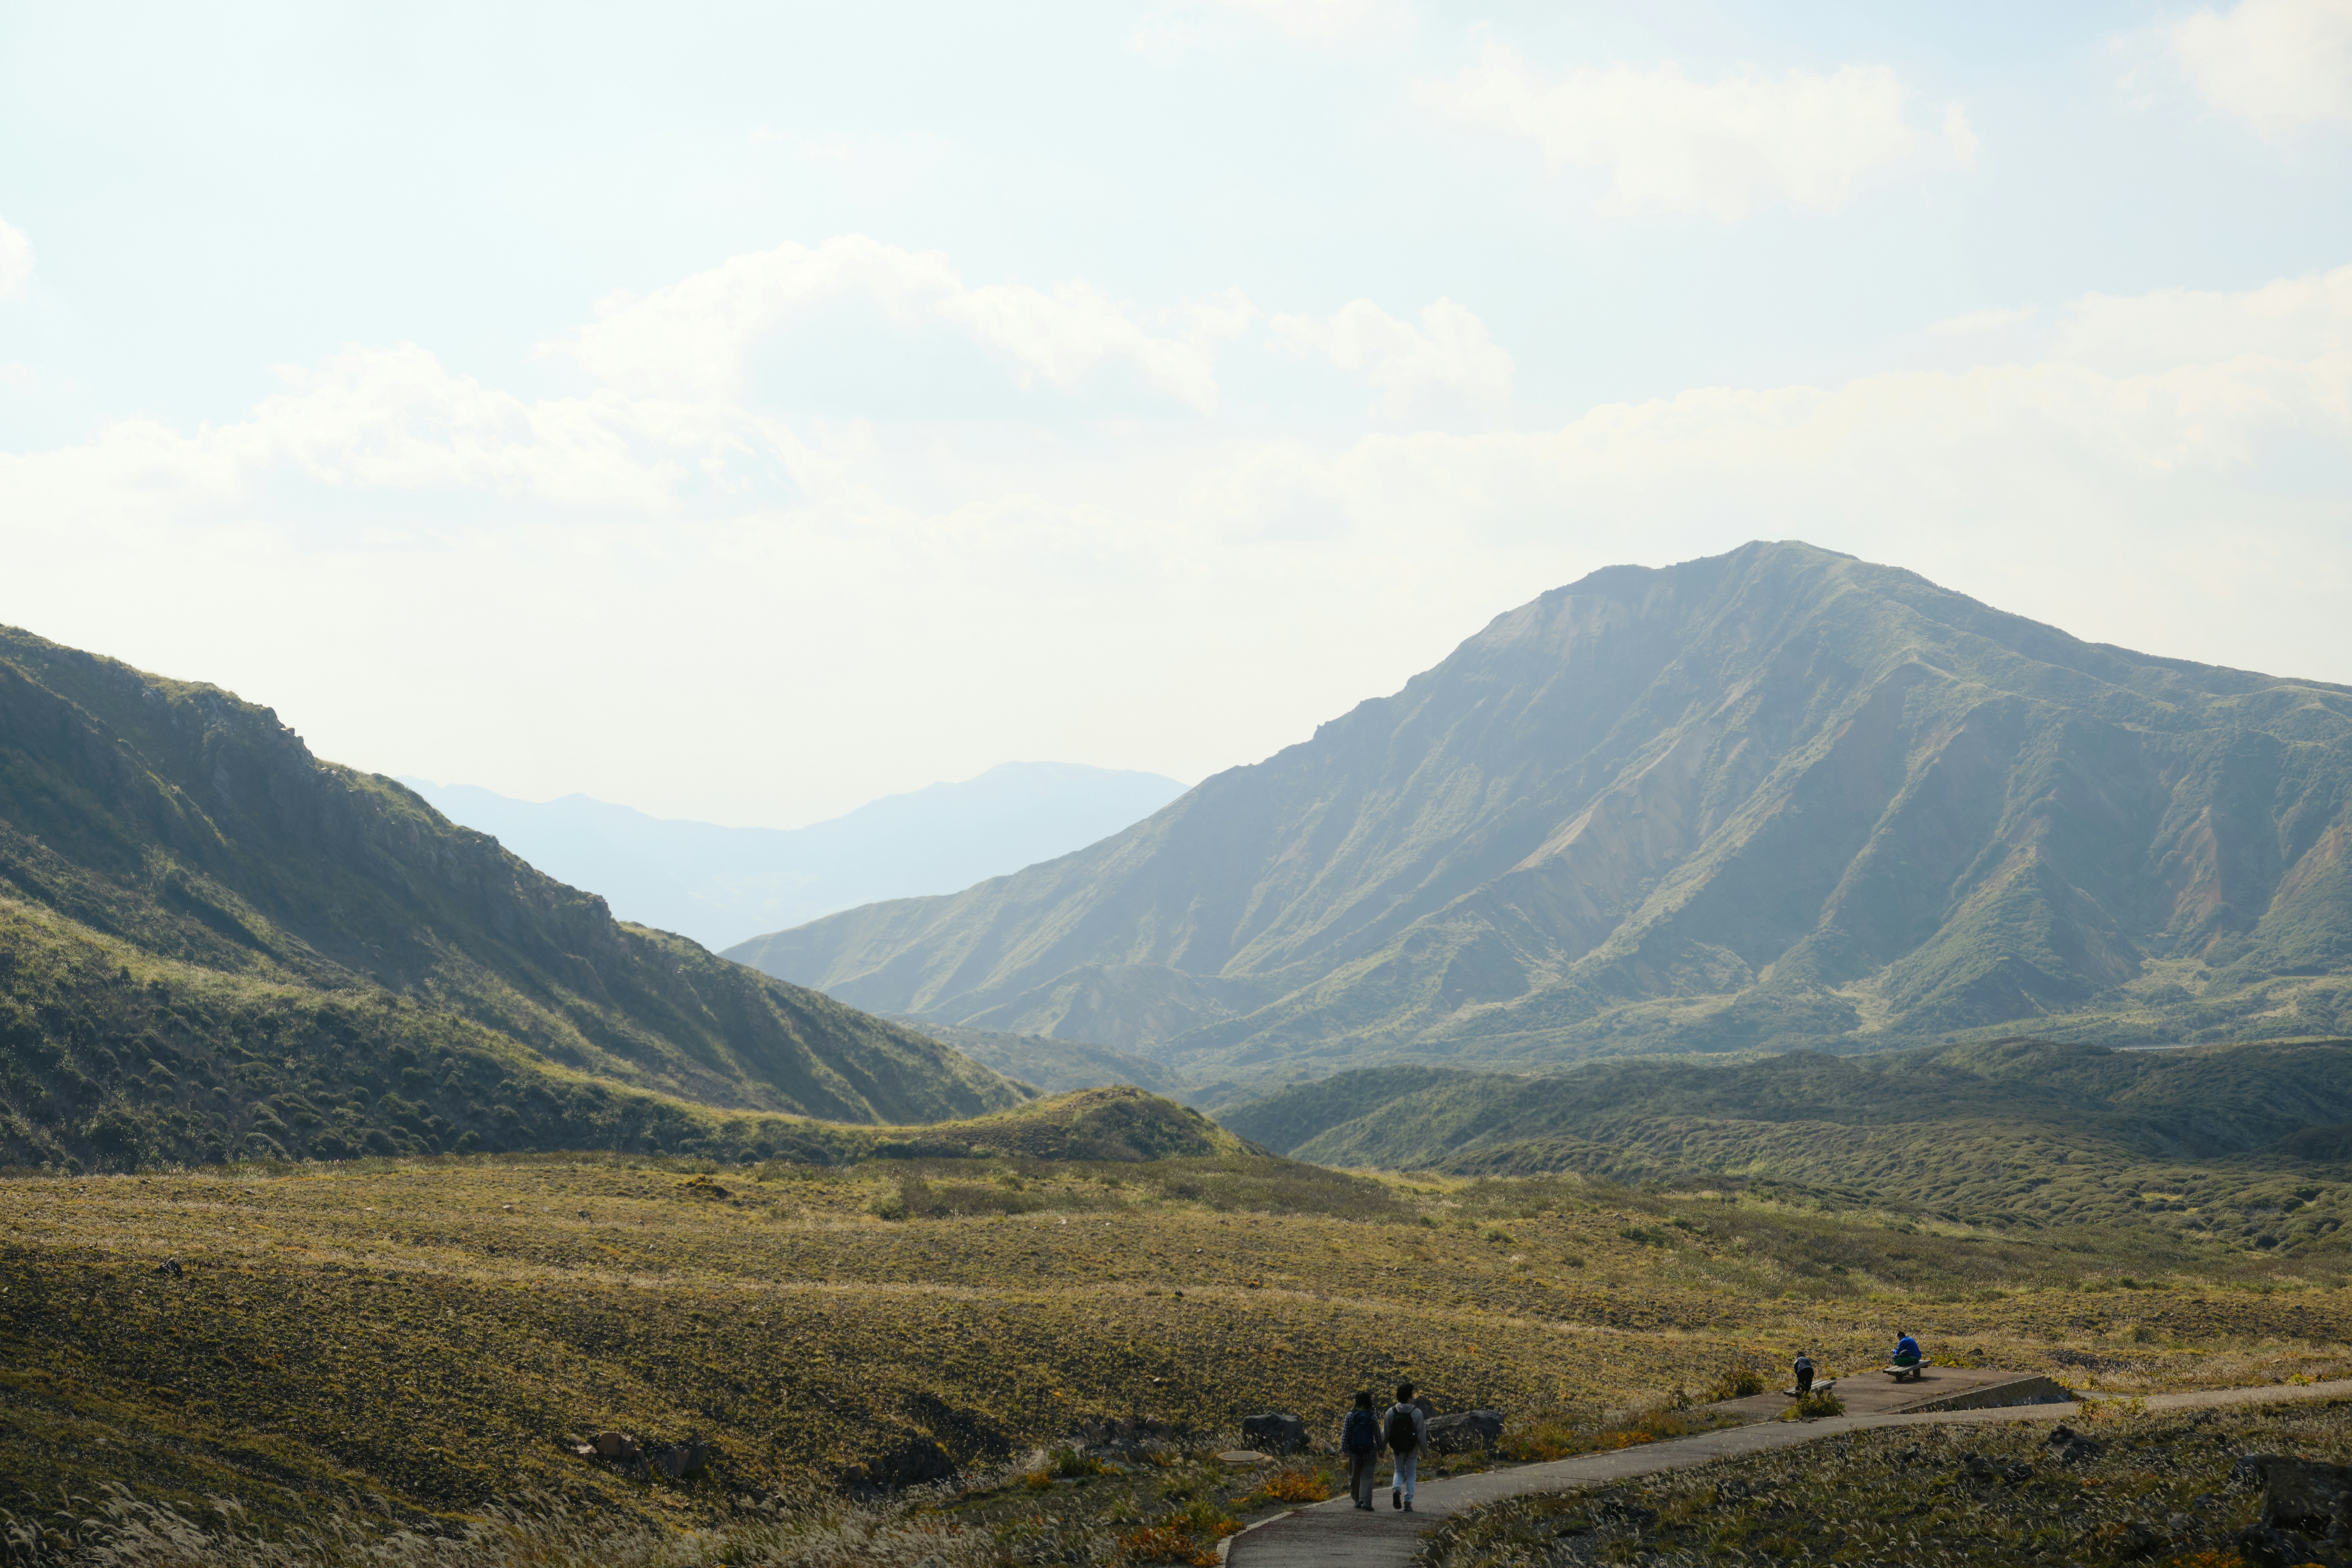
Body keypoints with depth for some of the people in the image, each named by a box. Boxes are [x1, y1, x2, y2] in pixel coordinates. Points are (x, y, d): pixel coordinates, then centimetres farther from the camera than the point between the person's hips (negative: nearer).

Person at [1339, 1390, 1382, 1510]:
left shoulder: (1350, 1416, -5)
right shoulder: (1373, 1418, -5)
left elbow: (1345, 1433, -5)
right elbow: (1378, 1436, 1)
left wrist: (1343, 1448, 1)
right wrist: (1380, 1450, 12)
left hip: (1354, 1452, 1)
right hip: (1369, 1453, -1)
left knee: (1354, 1477, 15)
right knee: (1367, 1477, -1)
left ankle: (1357, 1500, 22)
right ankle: (1366, 1501, -12)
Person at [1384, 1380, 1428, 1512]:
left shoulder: (1391, 1412, -9)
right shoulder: (1417, 1413, -14)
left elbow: (1385, 1433, -4)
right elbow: (1422, 1435, -11)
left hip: (1397, 1449, 2)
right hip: (1412, 1450, -2)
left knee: (1399, 1472, 21)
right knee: (1411, 1475, 13)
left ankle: (1396, 1489, -8)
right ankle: (1408, 1502, 7)